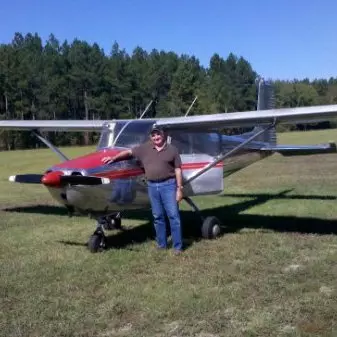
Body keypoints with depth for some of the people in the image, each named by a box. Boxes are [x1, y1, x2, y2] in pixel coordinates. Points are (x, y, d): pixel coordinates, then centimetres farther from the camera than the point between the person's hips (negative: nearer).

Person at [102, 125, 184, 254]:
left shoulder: (172, 149, 0)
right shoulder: (145, 148, 8)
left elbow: (178, 170, -1)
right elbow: (129, 152, 14)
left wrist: (179, 188, -6)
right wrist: (113, 158, 7)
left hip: (168, 185, -3)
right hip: (152, 186, 4)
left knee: (173, 215, -3)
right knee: (157, 217, 10)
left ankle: (177, 246, 2)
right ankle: (161, 244, 20)